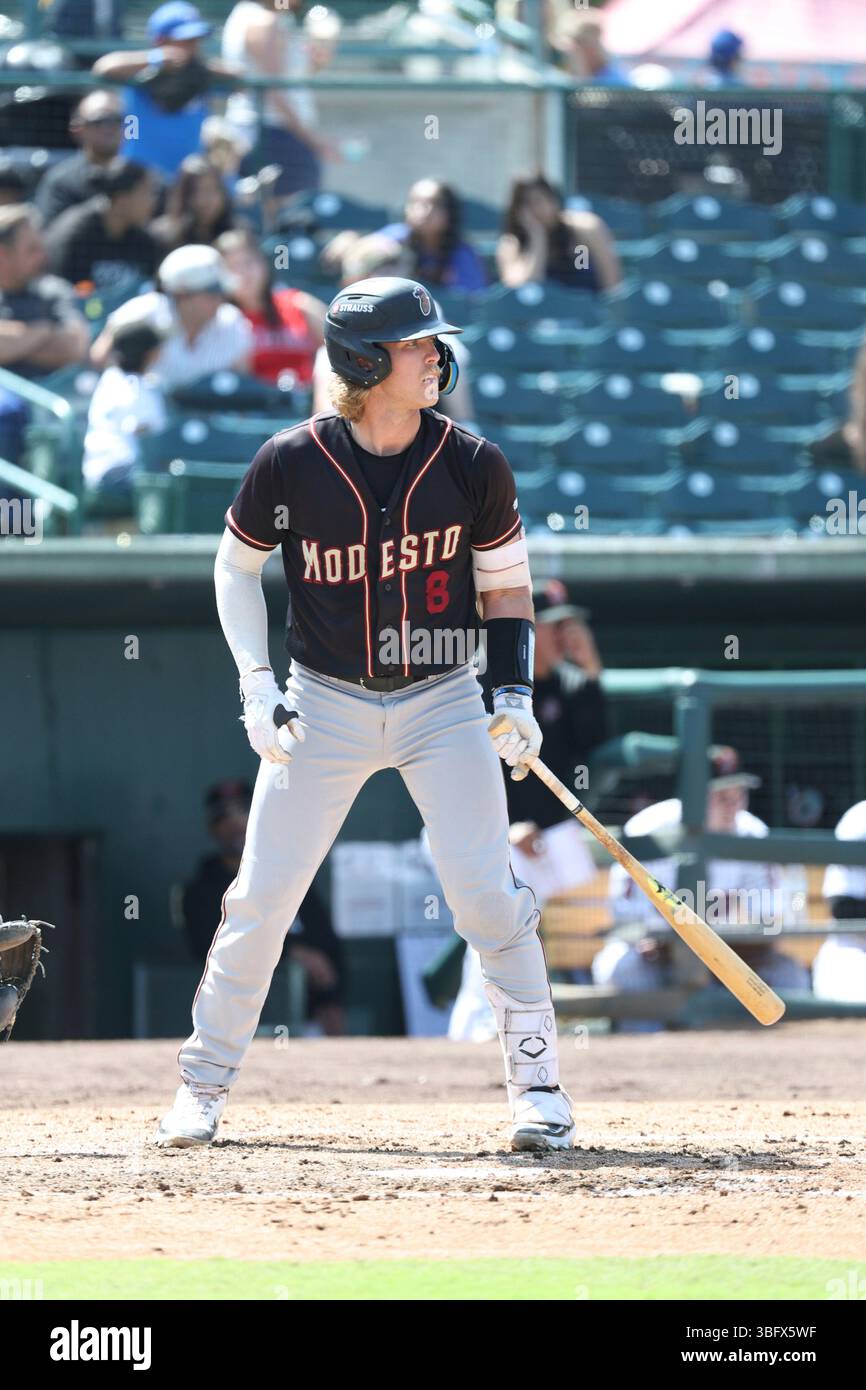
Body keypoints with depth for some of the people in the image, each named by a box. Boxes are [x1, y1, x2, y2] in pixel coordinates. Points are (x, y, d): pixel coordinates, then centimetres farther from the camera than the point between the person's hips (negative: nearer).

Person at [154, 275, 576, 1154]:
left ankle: (536, 1085, 1)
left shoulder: (472, 466, -8)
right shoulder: (290, 464, -11)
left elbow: (505, 579, 5)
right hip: (324, 707, 0)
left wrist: (515, 691, -5)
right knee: (261, 898, 0)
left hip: (442, 704, 0)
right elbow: (236, 566, 4)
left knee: (488, 892, -10)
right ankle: (203, 1084, 15)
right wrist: (256, 683, -5)